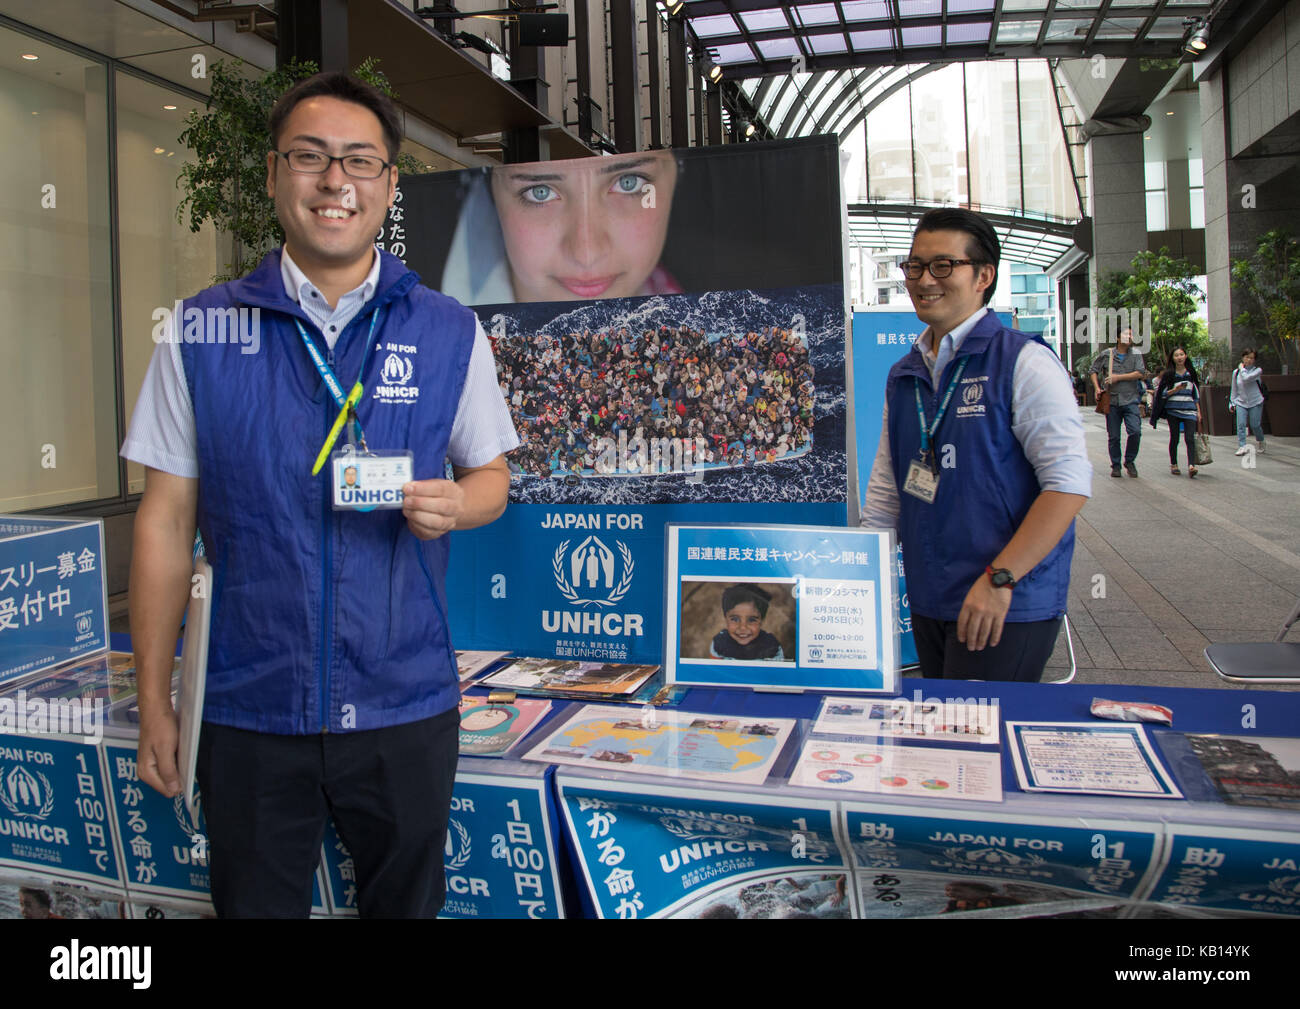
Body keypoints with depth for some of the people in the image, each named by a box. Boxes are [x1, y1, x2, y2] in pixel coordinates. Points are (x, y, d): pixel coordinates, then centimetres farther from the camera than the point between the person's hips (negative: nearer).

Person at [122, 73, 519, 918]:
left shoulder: (449, 332, 0)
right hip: (251, 710, 0)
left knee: (406, 903, 17)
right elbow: (167, 520, 1)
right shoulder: (204, 331, -2)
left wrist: (450, 505, -16)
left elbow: (491, 476, 9)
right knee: (254, 902, 17)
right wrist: (155, 704, 1)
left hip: (406, 705, 1)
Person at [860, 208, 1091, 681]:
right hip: (927, 603, 6)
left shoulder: (1023, 362, -8)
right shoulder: (903, 376, 12)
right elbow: (886, 490, 16)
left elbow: (1069, 482, -15)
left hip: (1009, 607, -6)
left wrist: (999, 579, -20)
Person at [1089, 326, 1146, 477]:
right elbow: (1093, 371, 13)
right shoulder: (1106, 355, 6)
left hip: (1131, 401, 0)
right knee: (1113, 436, 2)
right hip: (1112, 401, 1)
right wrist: (1097, 388, -1)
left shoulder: (1136, 354, 6)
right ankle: (1115, 465, 16)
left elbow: (1140, 373, -5)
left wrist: (1118, 377, -11)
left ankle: (1130, 461, 7)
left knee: (1135, 432, -13)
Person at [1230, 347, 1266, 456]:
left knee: (1255, 425, 1)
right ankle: (1242, 447, -15)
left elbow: (1246, 378, -24)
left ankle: (1260, 442, 28)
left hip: (1255, 402, -2)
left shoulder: (1257, 370, -4)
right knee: (1241, 424, -12)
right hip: (1241, 402, 2)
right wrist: (1232, 403, 10)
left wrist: (1242, 368, -7)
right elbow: (1234, 389, 14)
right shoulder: (1236, 372, 7)